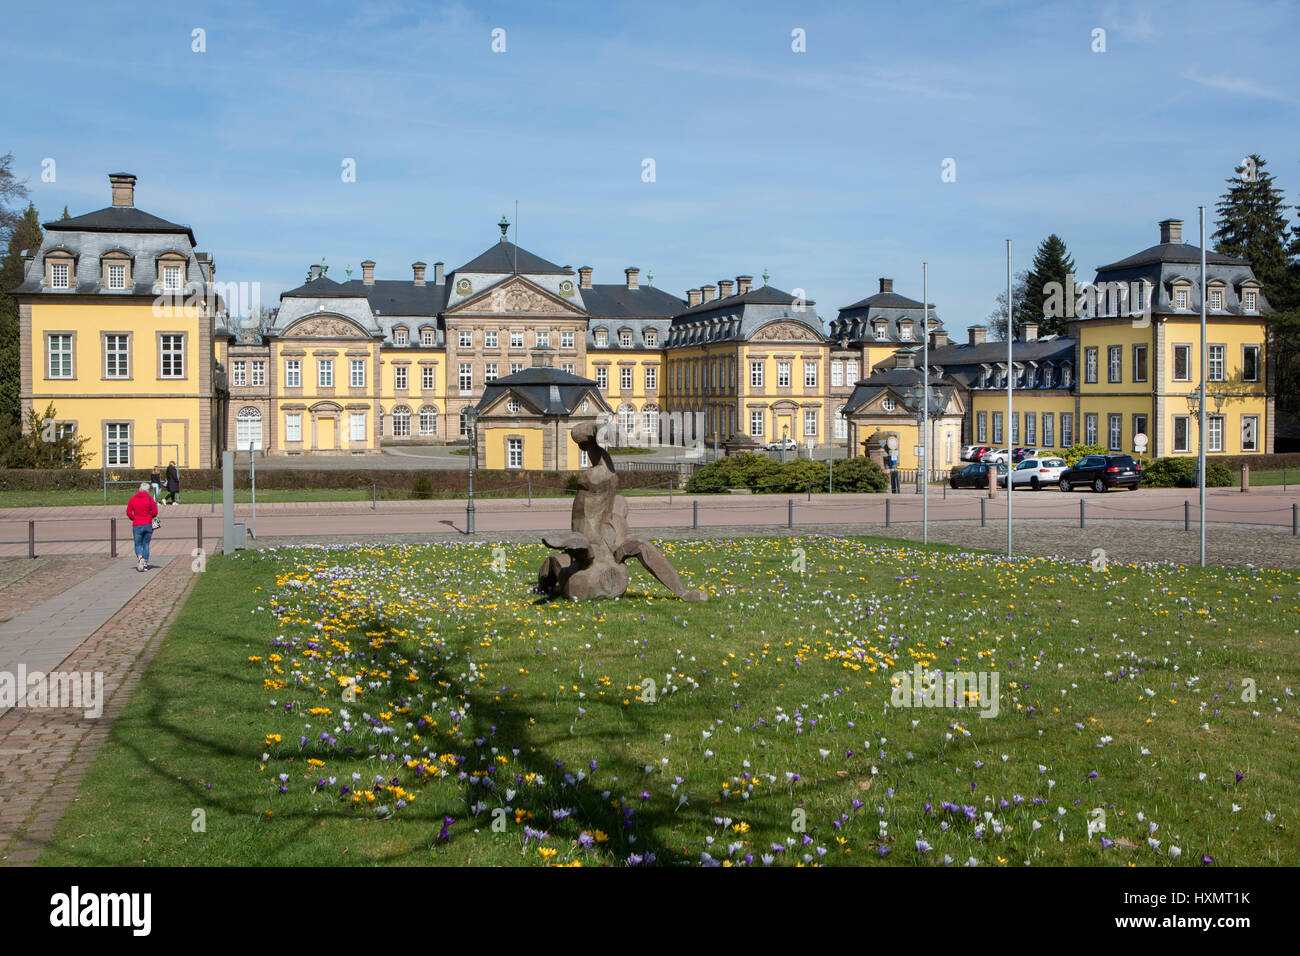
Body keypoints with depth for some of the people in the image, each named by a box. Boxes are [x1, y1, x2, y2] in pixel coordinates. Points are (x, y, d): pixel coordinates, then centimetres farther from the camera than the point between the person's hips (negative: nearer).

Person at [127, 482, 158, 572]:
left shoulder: (133, 499, -1)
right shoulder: (150, 499, -4)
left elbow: (128, 512, -1)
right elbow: (155, 513, -4)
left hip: (137, 525, 0)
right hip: (148, 525, 0)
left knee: (138, 544, 8)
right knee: (146, 544, 10)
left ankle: (140, 557, -20)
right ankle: (145, 564, 8)